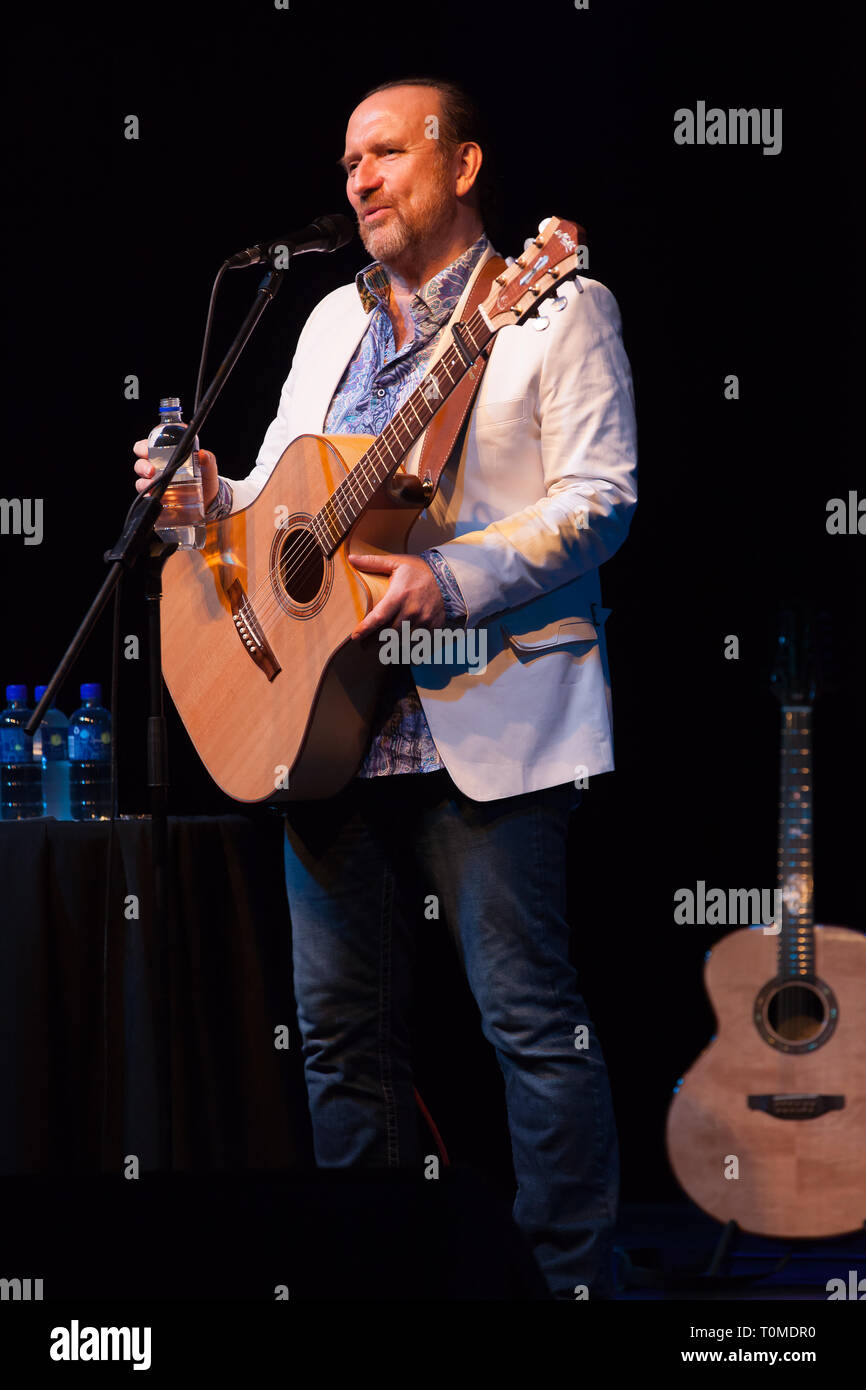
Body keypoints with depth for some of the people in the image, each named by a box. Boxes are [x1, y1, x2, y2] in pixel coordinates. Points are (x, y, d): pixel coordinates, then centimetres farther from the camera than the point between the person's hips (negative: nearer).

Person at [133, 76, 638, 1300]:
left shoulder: (557, 307, 0)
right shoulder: (333, 322, 21)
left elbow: (600, 496, -9)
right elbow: (285, 500, 24)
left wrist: (453, 578, -21)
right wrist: (210, 495, 2)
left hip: (487, 716, -7)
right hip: (329, 715, 7)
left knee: (530, 1014, -8)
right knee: (343, 1020, 7)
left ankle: (578, 1282, -2)